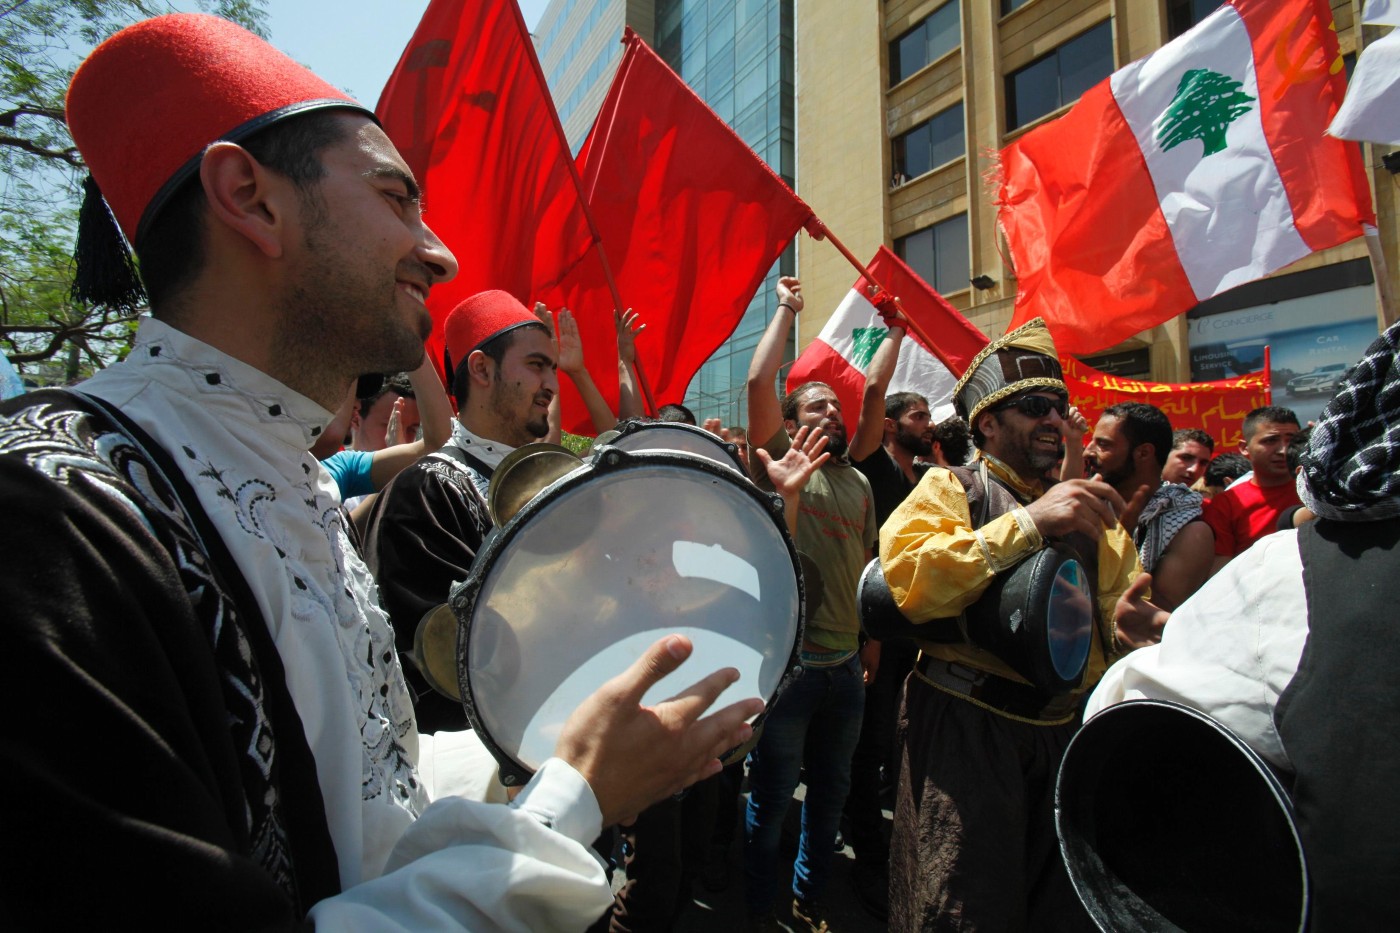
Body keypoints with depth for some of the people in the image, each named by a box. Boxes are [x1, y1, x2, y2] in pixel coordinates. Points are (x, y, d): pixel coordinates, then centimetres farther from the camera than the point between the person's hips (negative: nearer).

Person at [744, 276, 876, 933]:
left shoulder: (859, 485, 12)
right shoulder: (779, 462, -4)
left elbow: (865, 565, 17)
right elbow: (758, 382, -16)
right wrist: (787, 311, -6)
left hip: (845, 665, 6)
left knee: (830, 793, 19)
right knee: (771, 797, 8)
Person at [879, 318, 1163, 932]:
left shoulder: (1086, 506, 17)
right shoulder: (949, 488, -2)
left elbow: (1121, 596, 9)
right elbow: (905, 577, -20)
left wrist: (1127, 623, -15)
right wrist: (1028, 522, -23)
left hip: (1065, 729, 6)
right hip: (966, 723, -5)